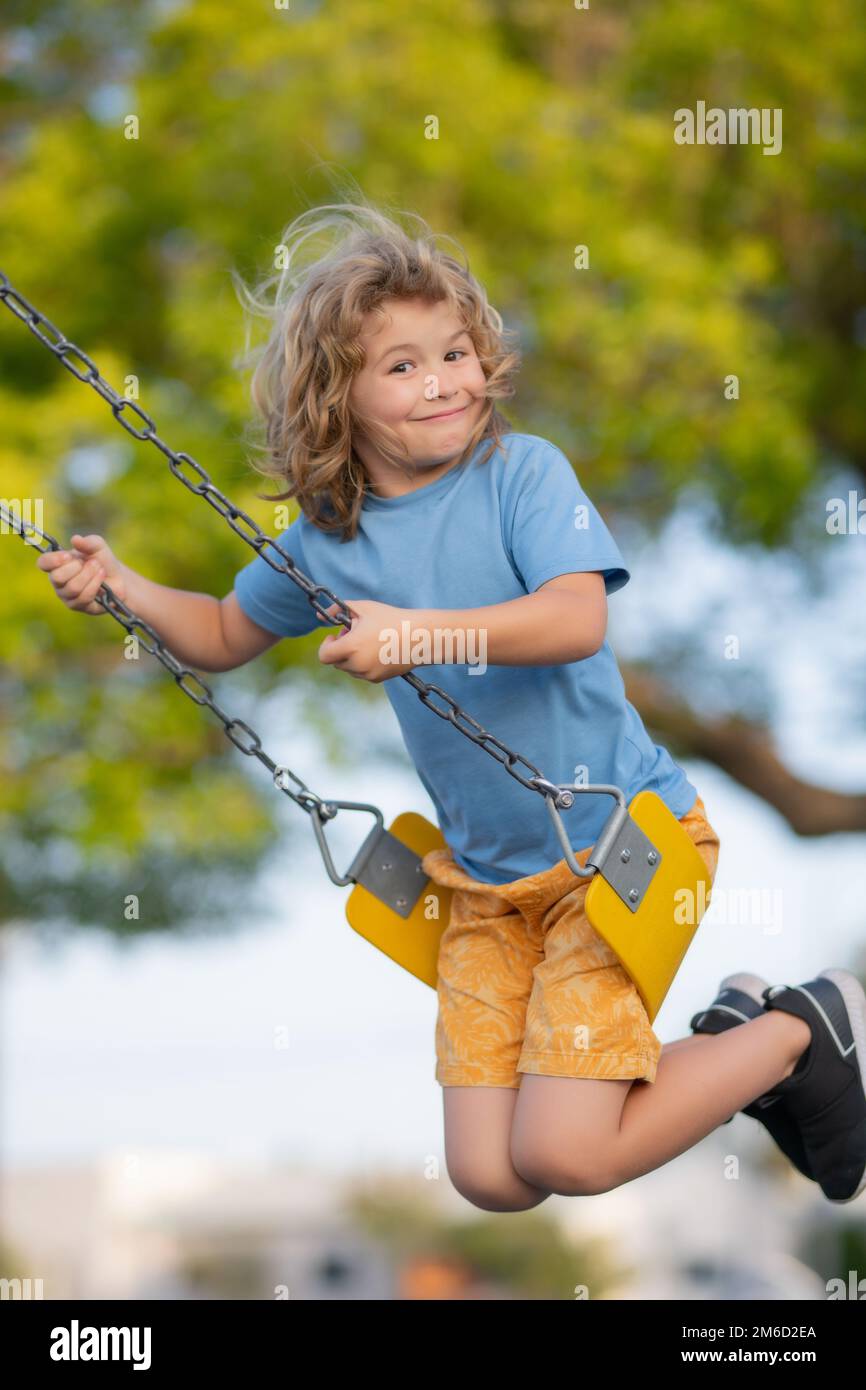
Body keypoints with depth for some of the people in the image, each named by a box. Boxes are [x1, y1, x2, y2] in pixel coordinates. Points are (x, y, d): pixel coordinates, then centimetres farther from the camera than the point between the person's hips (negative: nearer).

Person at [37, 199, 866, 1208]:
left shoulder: (522, 472, -12)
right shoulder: (325, 540, 3)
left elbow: (577, 620, -27)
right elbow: (224, 636, 20)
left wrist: (417, 634, -33)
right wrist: (119, 586, 5)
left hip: (618, 843, -6)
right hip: (486, 879, 6)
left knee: (563, 1155, -15)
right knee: (487, 1179, 0)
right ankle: (726, 1046, 20)